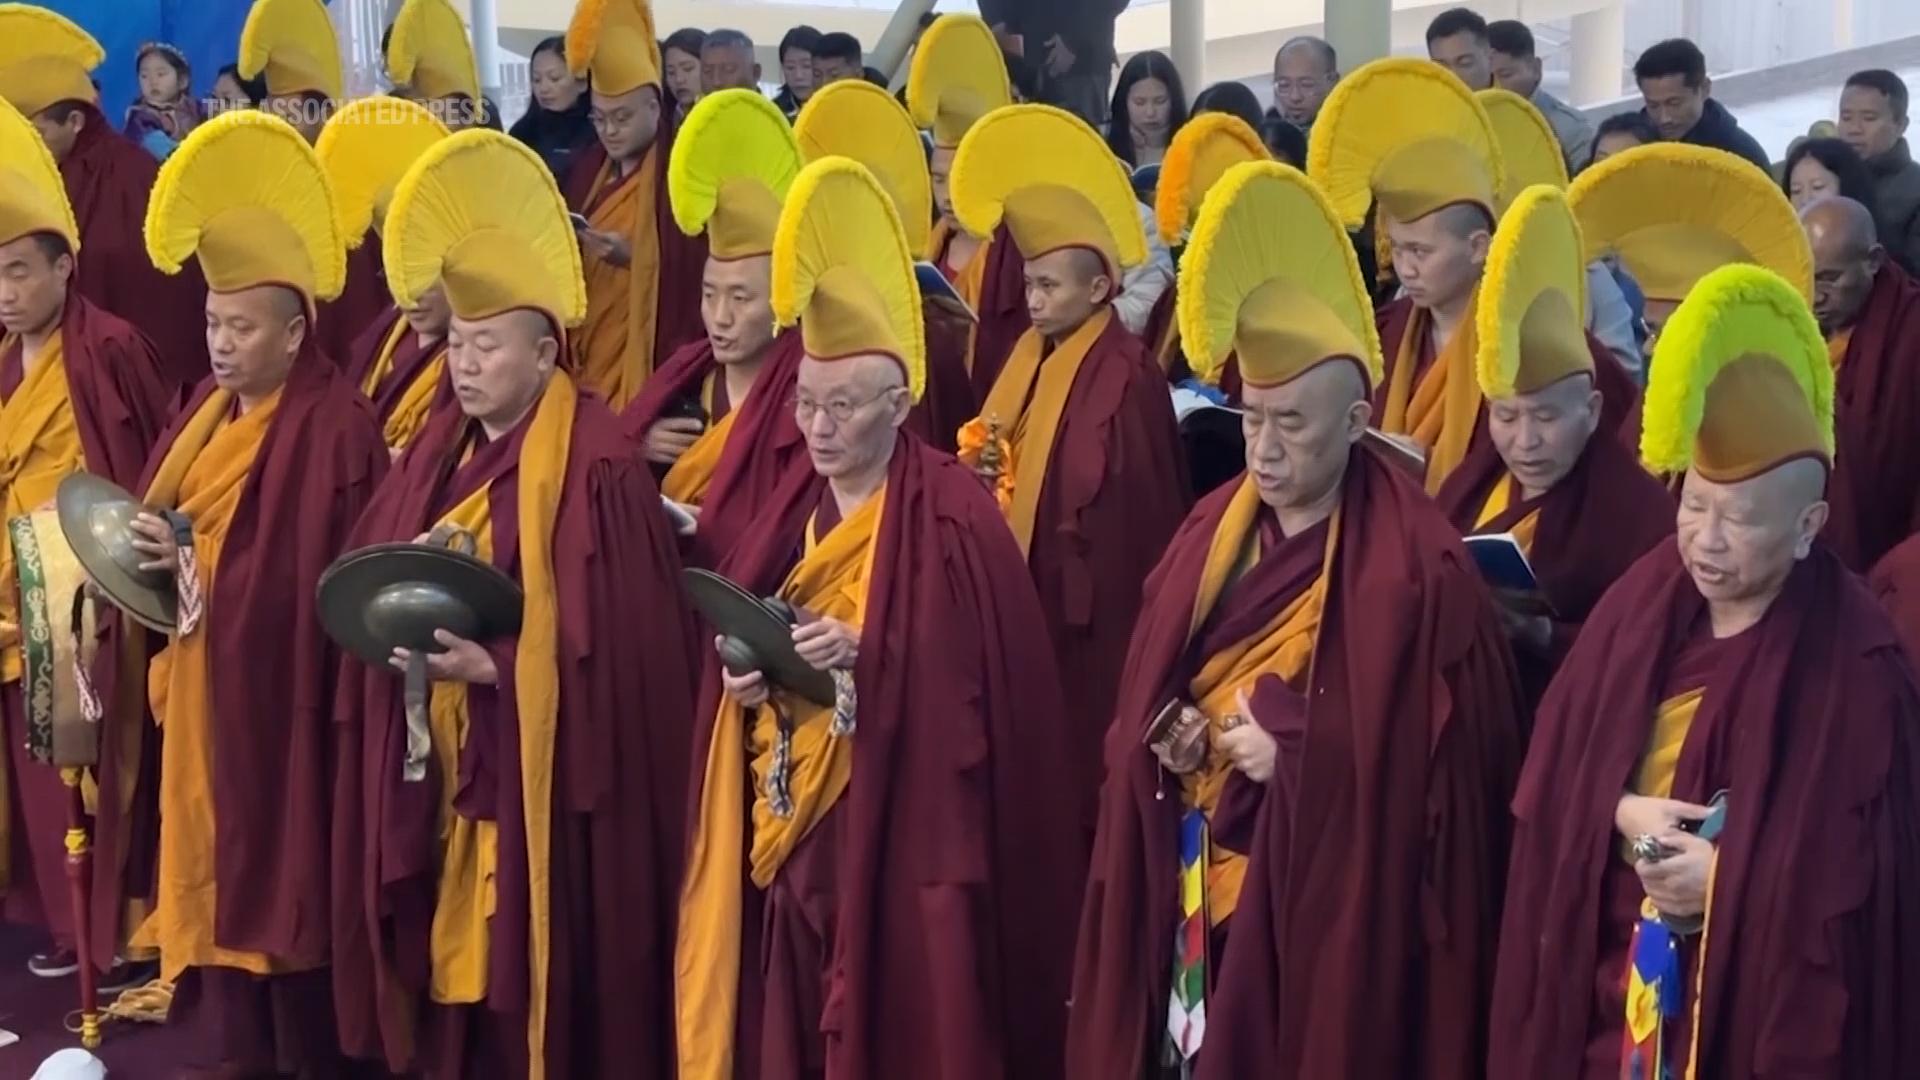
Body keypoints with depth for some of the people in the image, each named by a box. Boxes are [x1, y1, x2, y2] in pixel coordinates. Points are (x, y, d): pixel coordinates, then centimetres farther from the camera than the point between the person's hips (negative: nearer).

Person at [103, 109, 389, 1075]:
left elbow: (324, 571, -21)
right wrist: (149, 548, -3)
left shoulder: (331, 427, -15)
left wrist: (197, 556, -21)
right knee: (207, 862, 13)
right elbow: (157, 516, 19)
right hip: (196, 683, 9)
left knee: (274, 871, -1)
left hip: (271, 689, -8)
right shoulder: (206, 412, 12)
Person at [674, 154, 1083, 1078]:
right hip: (782, 831, 6)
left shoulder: (952, 522, -9)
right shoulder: (790, 510, 11)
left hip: (902, 835, -6)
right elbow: (730, 647, 16)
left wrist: (866, 655, -23)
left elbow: (981, 680, -12)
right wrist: (744, 677, -5)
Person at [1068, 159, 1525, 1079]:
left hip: (1327, 907, -6)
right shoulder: (1213, 533, 7)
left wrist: (1297, 754, -17)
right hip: (1195, 893, 6)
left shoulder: (1416, 568, -13)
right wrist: (1168, 739, -5)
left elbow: (1451, 759, -14)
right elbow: (1144, 701, 16)